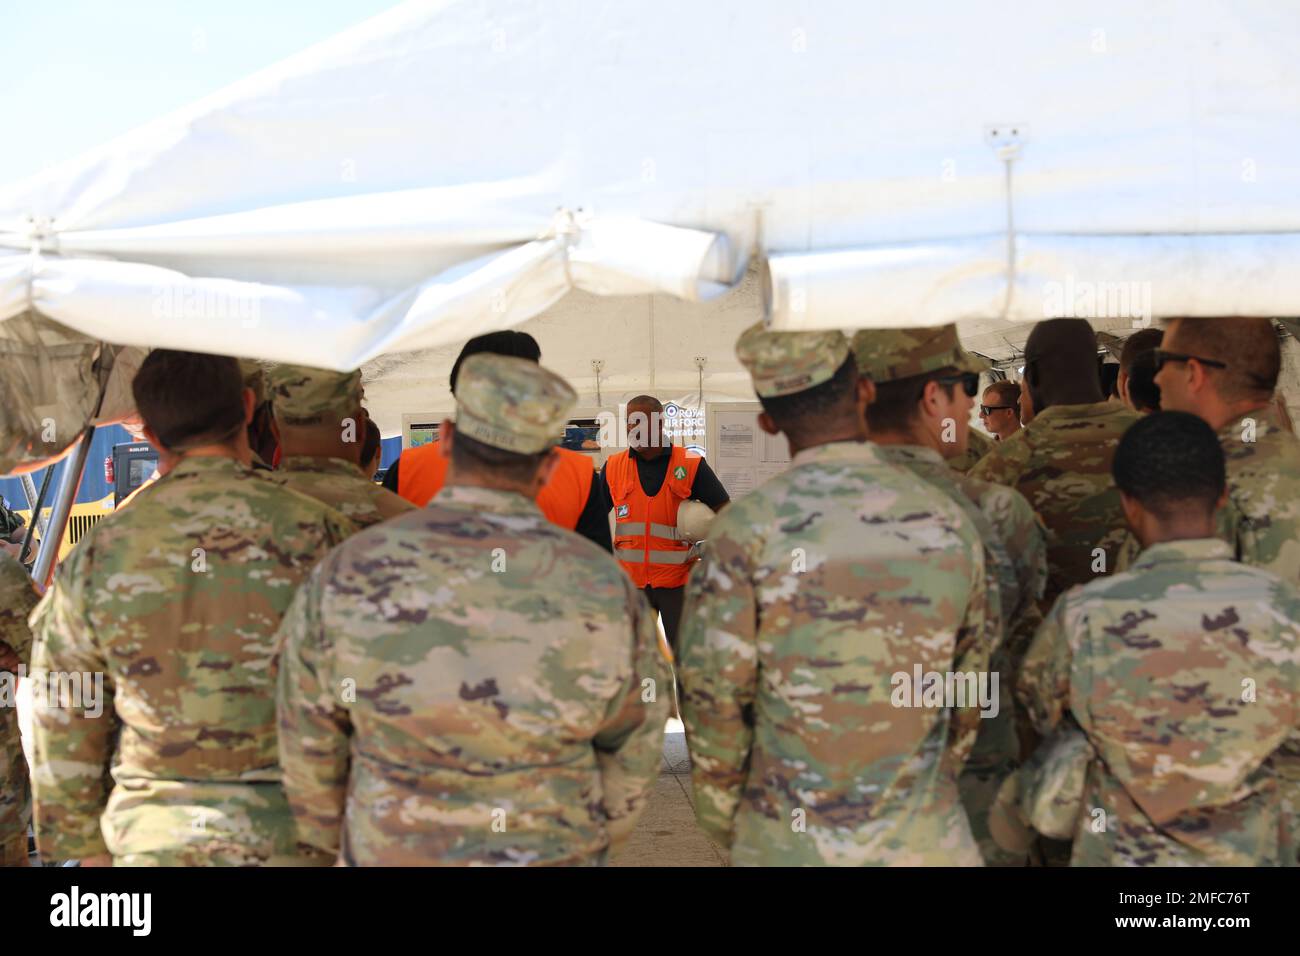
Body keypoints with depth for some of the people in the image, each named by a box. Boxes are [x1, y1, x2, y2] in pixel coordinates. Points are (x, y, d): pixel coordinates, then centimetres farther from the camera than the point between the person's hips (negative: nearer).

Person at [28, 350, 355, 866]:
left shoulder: (96, 556, -4)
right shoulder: (319, 538, -12)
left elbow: (63, 732, 3)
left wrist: (83, 850, 14)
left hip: (154, 842, 3)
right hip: (292, 840, -2)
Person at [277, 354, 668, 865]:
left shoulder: (346, 577, -17)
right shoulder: (603, 587, -16)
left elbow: (310, 740, -5)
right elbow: (632, 744, -4)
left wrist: (333, 841, 13)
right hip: (550, 854, 0)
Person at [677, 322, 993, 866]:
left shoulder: (747, 528, -14)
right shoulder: (947, 520, -4)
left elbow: (711, 694, -10)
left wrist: (726, 826, 4)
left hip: (788, 843, -2)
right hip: (927, 840, 2)